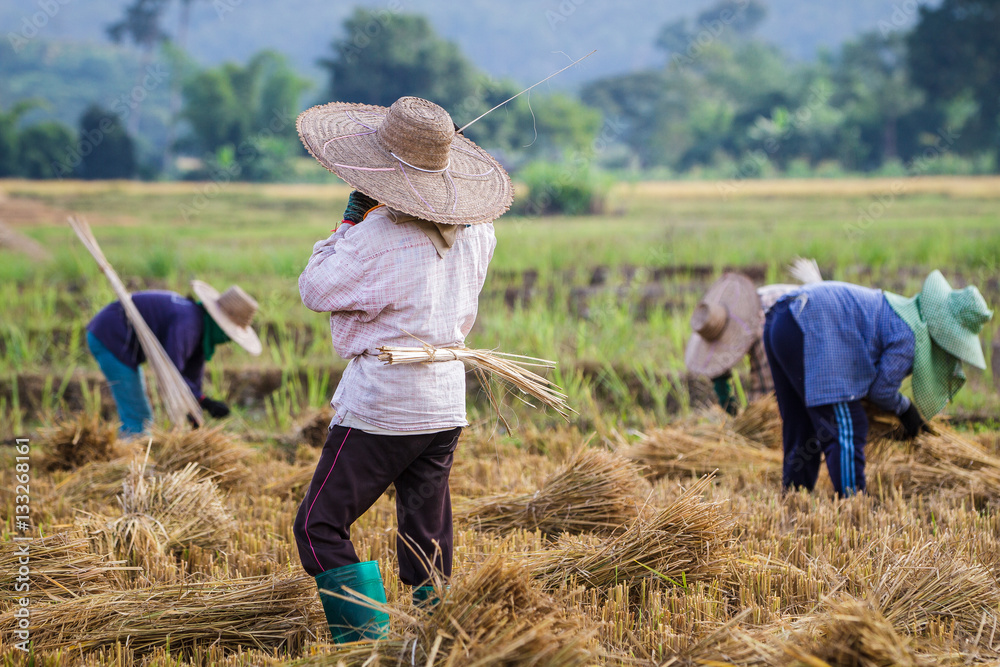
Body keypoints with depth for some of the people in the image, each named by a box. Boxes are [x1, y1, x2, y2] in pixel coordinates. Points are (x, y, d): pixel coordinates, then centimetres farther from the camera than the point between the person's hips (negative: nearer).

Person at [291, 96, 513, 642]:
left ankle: (369, 642, -9)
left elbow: (316, 290, -7)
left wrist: (351, 223, 3)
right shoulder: (474, 234, 4)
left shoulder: (379, 235, -17)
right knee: (427, 541, 14)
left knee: (320, 526, 0)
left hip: (381, 402, -7)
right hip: (447, 401, 7)